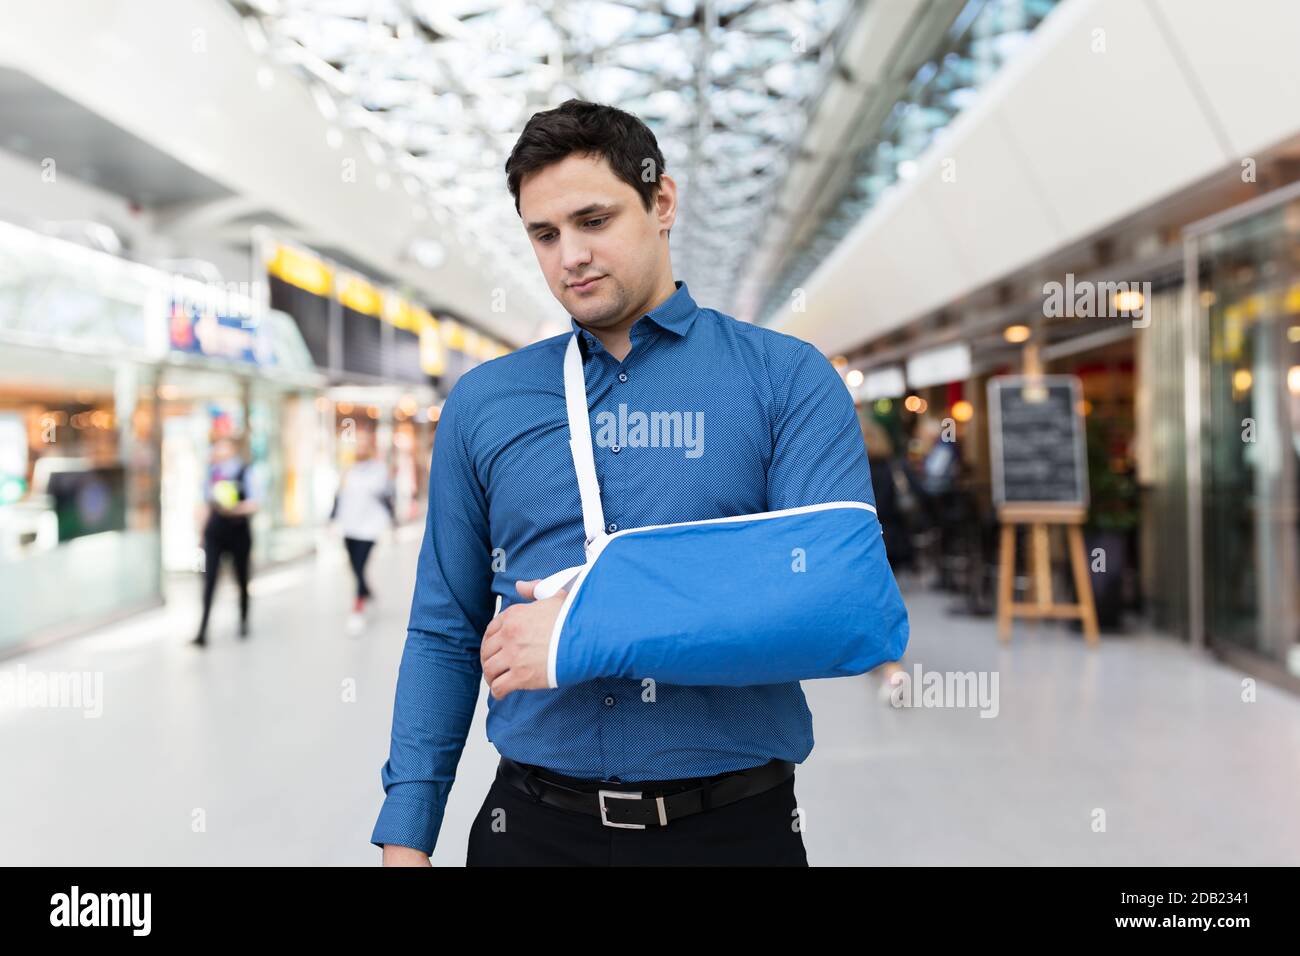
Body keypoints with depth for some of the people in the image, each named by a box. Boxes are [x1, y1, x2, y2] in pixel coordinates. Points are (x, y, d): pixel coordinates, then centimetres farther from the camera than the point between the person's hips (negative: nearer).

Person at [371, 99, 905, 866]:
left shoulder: (787, 379, -4)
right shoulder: (482, 402, 5)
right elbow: (444, 634, 7)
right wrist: (406, 837, 1)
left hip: (737, 825, -1)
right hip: (536, 823, 2)